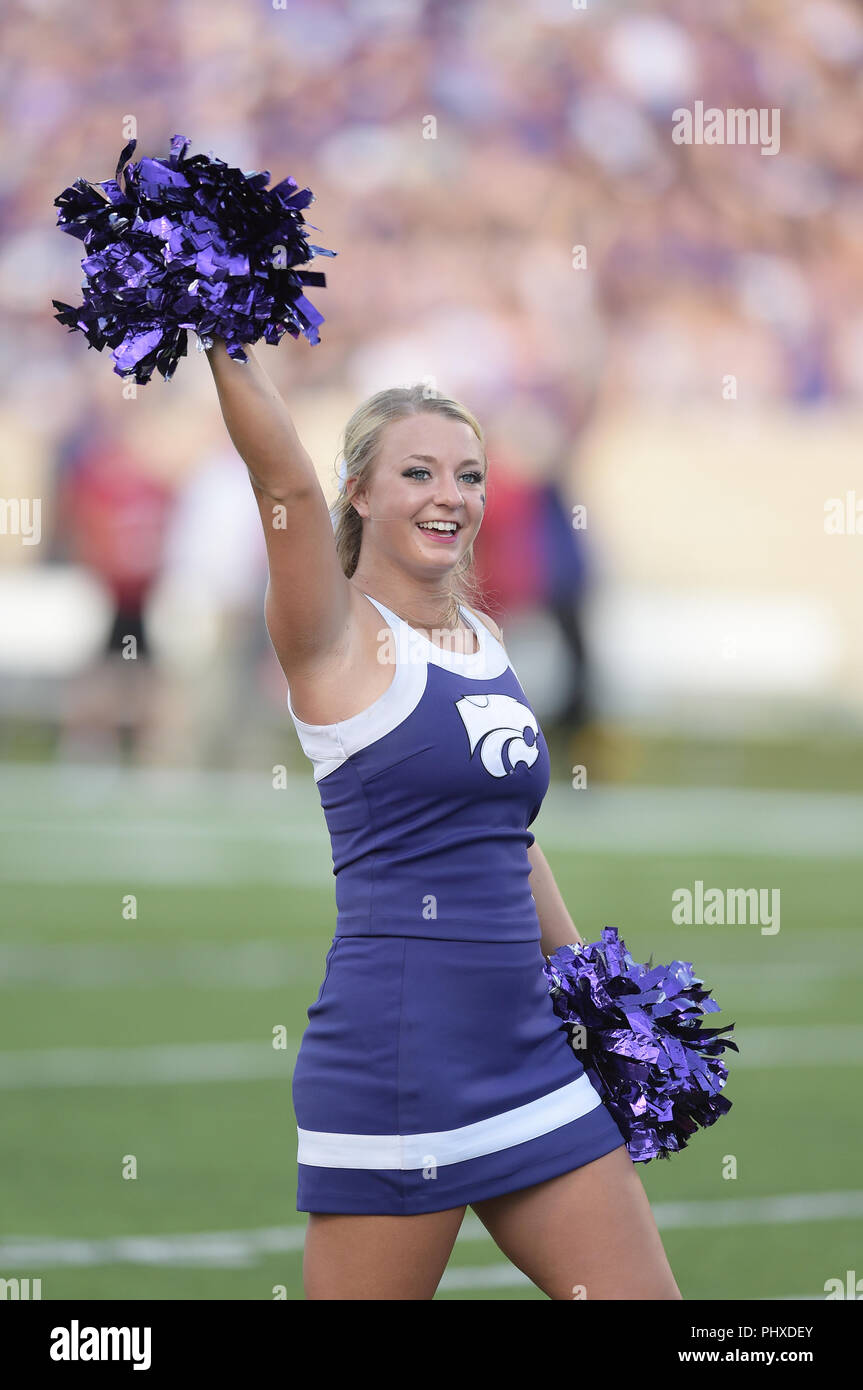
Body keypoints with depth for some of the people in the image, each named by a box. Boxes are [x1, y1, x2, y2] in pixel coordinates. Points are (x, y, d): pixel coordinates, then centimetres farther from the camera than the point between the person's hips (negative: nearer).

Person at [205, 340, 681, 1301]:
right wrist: (224, 342, -28)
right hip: (392, 1059, -7)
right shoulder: (338, 638, -5)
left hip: (527, 1047, 7)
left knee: (642, 1297, 4)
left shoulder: (484, 638, 15)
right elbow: (284, 478, -21)